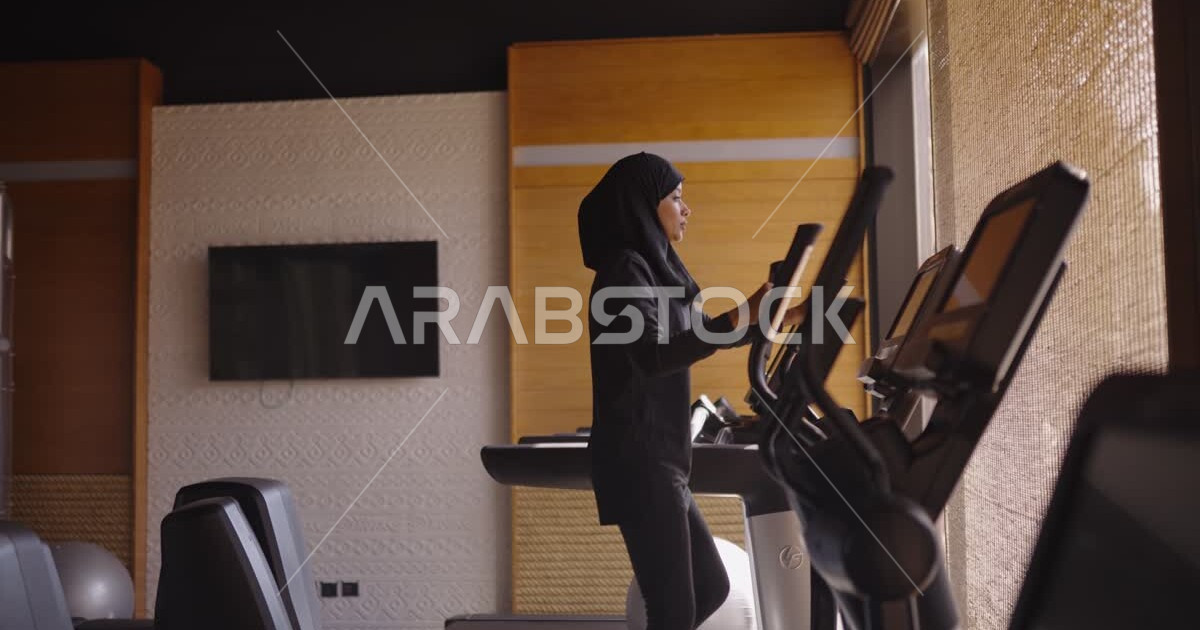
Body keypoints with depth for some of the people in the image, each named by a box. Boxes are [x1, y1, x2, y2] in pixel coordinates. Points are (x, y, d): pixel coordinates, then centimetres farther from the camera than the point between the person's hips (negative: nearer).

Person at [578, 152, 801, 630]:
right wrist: (737, 319, -37)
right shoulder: (625, 269, -13)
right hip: (638, 461, -10)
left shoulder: (653, 268, 16)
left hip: (658, 460, 10)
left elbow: (697, 333, 29)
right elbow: (652, 355, -28)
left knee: (710, 588, 16)